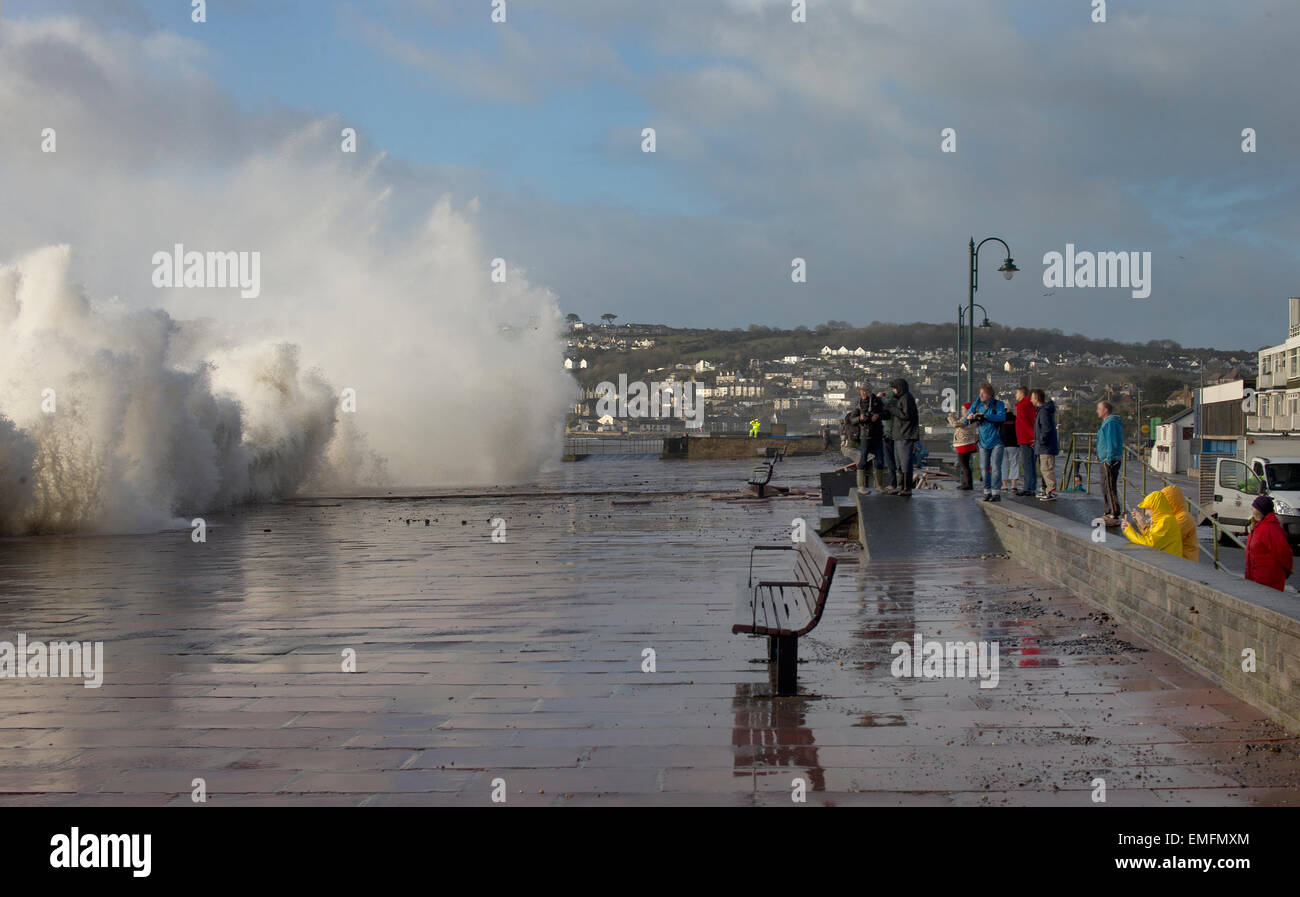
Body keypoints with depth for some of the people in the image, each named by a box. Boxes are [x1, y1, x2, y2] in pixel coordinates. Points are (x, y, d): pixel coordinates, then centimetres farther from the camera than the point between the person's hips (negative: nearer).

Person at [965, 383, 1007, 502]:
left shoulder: (998, 404, -5)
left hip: (996, 441, -4)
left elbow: (1002, 417, -21)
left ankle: (996, 493, -9)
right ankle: (987, 492, 14)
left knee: (995, 467, -10)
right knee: (984, 468, 4)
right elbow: (967, 418, 4)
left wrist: (984, 416, -30)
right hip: (983, 442, 4)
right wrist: (969, 417, -22)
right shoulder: (977, 405, 6)